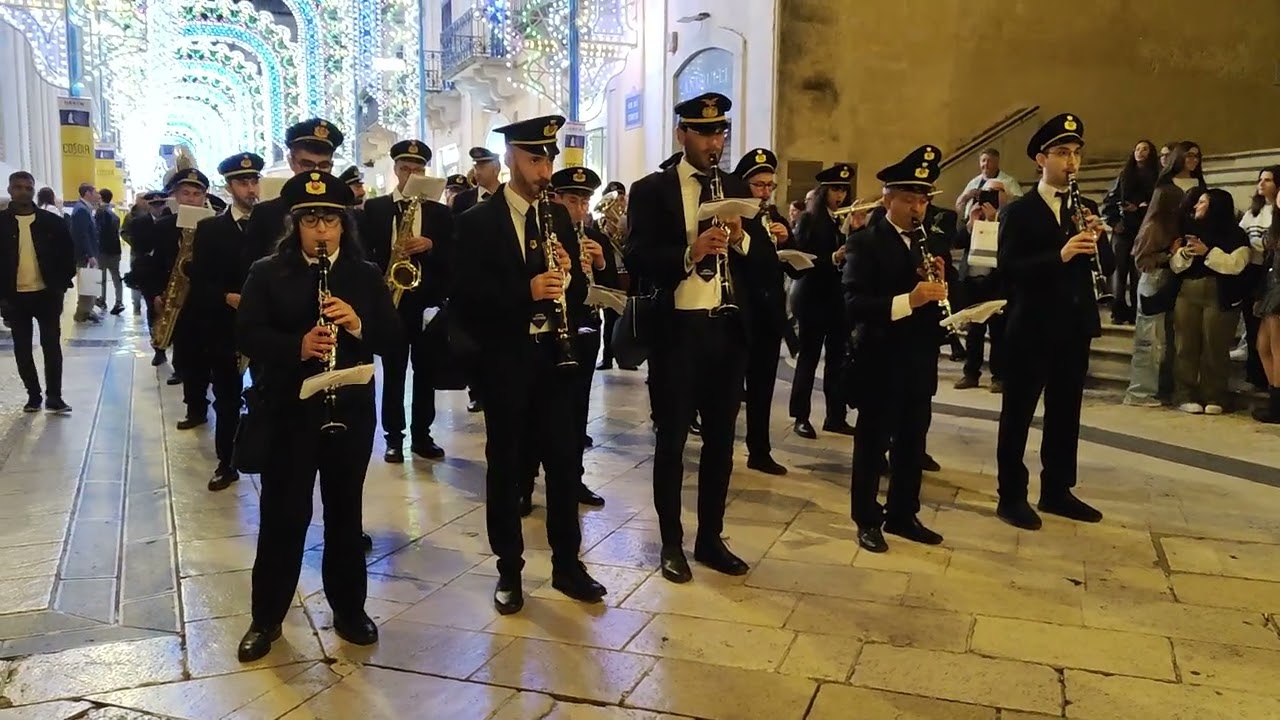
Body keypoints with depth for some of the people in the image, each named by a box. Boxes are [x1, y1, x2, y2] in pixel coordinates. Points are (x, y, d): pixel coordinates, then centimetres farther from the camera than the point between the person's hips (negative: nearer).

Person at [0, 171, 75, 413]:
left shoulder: (52, 221, -1)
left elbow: (68, 253, 5)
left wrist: (62, 285, -2)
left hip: (46, 294, -1)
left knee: (51, 345, 0)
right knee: (22, 349, 7)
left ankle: (54, 396, 6)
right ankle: (33, 395, 18)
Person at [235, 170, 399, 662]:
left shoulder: (366, 275, 6)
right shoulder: (268, 273, 1)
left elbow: (393, 336, 1)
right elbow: (246, 334, -8)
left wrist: (358, 325, -19)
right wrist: (297, 346, -25)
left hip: (351, 409, 2)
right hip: (288, 410, -2)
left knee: (345, 510, 12)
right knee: (283, 513, 4)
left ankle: (349, 607, 25)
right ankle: (266, 617, 19)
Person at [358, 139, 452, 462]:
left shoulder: (440, 212, 8)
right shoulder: (374, 207, 7)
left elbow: (452, 257, 2)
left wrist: (430, 246, -16)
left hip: (428, 300, 1)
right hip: (389, 298, -1)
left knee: (426, 372, 7)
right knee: (393, 373, 3)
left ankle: (421, 434, 17)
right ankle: (394, 437, 11)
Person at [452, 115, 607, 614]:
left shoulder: (558, 217, 10)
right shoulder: (477, 221, -4)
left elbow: (578, 290, 12)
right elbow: (465, 296, -12)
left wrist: (567, 276, -11)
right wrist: (526, 290, -25)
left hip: (555, 354, 4)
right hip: (505, 357, -4)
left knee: (565, 459, 8)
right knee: (506, 464, 6)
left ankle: (567, 563, 22)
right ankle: (509, 569, 19)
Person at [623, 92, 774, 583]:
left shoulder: (737, 190, 11)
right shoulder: (651, 190, -2)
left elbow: (766, 259, 7)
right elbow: (636, 259, -13)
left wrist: (741, 238, -13)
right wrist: (690, 252, -27)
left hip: (729, 327, 4)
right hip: (676, 329, -4)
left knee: (721, 439, 11)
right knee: (672, 440, 5)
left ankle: (710, 538, 25)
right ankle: (671, 543, 19)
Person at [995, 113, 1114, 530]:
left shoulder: (1086, 209, 12)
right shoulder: (1019, 211, -5)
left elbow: (1106, 267, 7)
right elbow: (1008, 268, -16)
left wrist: (1097, 238, -12)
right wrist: (1059, 255, -27)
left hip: (1074, 328, 6)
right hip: (1031, 328, -6)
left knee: (1066, 413, 13)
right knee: (1018, 414, 2)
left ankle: (1057, 490, 25)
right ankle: (1011, 496, 10)